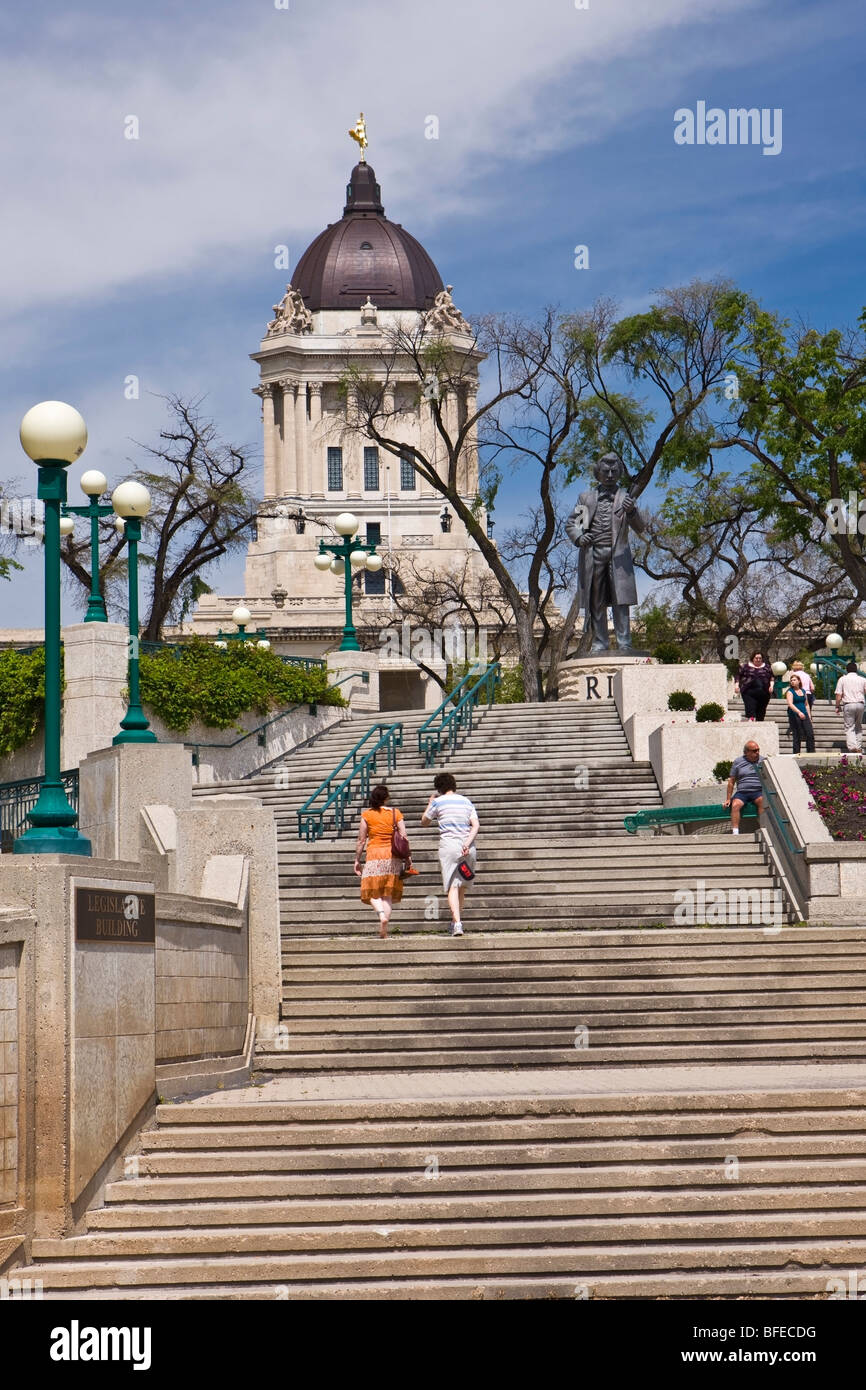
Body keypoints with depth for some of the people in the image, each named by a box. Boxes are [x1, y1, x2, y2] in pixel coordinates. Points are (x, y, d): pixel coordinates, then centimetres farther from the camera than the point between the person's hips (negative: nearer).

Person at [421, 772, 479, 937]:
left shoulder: (438, 802, 2)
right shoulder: (466, 802, 13)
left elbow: (424, 822, 16)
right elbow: (475, 825, 0)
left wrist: (430, 802, 25)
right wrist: (467, 843, -9)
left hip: (448, 845, -4)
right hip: (468, 847, 4)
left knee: (452, 886, -7)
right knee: (462, 886, 18)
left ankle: (457, 922, -22)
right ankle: (457, 919, 24)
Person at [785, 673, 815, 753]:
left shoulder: (803, 691, 15)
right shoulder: (790, 692, -3)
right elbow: (790, 704, -18)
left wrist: (809, 716, 13)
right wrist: (799, 712, -32)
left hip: (804, 715, 5)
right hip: (794, 716, -5)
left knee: (810, 734, -4)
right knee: (797, 736, -5)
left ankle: (811, 752, 2)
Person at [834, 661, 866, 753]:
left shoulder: (842, 679, 1)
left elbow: (839, 695, -3)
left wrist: (837, 706, 7)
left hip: (848, 705, -2)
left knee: (849, 728, -1)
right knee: (858, 727, 17)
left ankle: (852, 747, -20)